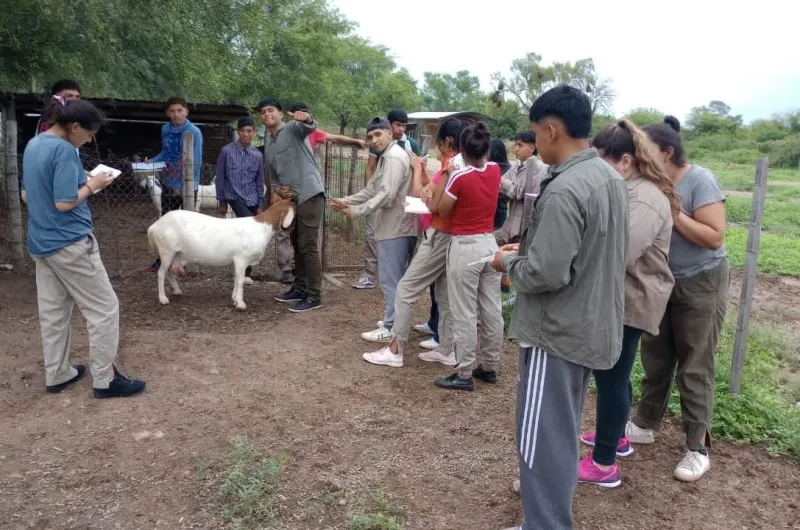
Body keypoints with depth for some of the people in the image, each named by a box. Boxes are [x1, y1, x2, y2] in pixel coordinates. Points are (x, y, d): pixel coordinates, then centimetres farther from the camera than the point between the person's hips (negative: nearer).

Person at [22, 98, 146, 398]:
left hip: (41, 243, 10)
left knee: (52, 311, 15)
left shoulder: (33, 145, 11)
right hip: (70, 243, -9)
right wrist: (92, 185, -8)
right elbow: (64, 203, -23)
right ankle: (104, 380, 3)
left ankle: (56, 375, 24)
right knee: (104, 309, -1)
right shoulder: (64, 150, -18)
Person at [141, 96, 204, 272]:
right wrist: (153, 161, 0)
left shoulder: (194, 132, -15)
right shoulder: (165, 130, 3)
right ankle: (161, 261, 22)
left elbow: (196, 163, -17)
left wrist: (183, 186, -17)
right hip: (169, 183, 6)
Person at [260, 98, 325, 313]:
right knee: (297, 245, 16)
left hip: (310, 194, -9)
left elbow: (310, 127, -26)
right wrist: (275, 191, 4)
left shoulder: (293, 128, -4)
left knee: (308, 246, -9)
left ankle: (314, 296, -3)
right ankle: (300, 288, 29)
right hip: (291, 197, 9)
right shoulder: (267, 143, 19)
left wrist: (306, 118, -50)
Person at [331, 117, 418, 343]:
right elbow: (371, 190, 20)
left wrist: (356, 211, -19)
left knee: (390, 280, -5)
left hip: (395, 228, -11)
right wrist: (345, 202, 11)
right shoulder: (386, 158, 19)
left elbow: (386, 196, -24)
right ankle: (397, 322, 26)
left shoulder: (394, 157, -16)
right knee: (397, 279, 16)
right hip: (394, 226, 11)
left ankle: (391, 328, 2)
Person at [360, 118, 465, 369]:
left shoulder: (452, 165, -18)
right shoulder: (464, 164, 9)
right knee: (445, 293, 14)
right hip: (451, 235, 10)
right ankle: (446, 350, 20)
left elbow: (420, 194, -15)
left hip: (439, 235, -10)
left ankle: (394, 350, 2)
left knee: (405, 289, -3)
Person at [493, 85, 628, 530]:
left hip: (558, 331, -10)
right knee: (563, 426, 26)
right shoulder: (610, 177, 5)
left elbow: (545, 273, -28)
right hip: (592, 324, 10)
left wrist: (509, 261, -9)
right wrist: (531, 247, 11)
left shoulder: (564, 190, -26)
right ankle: (555, 488, 45)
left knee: (544, 434, 3)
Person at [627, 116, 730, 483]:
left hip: (700, 285, -6)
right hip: (661, 283, 6)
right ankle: (645, 424, 30)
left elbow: (715, 237, -22)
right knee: (655, 360, 15)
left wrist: (673, 213, -24)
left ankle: (698, 447, 13)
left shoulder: (700, 180, -17)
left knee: (694, 368, 1)